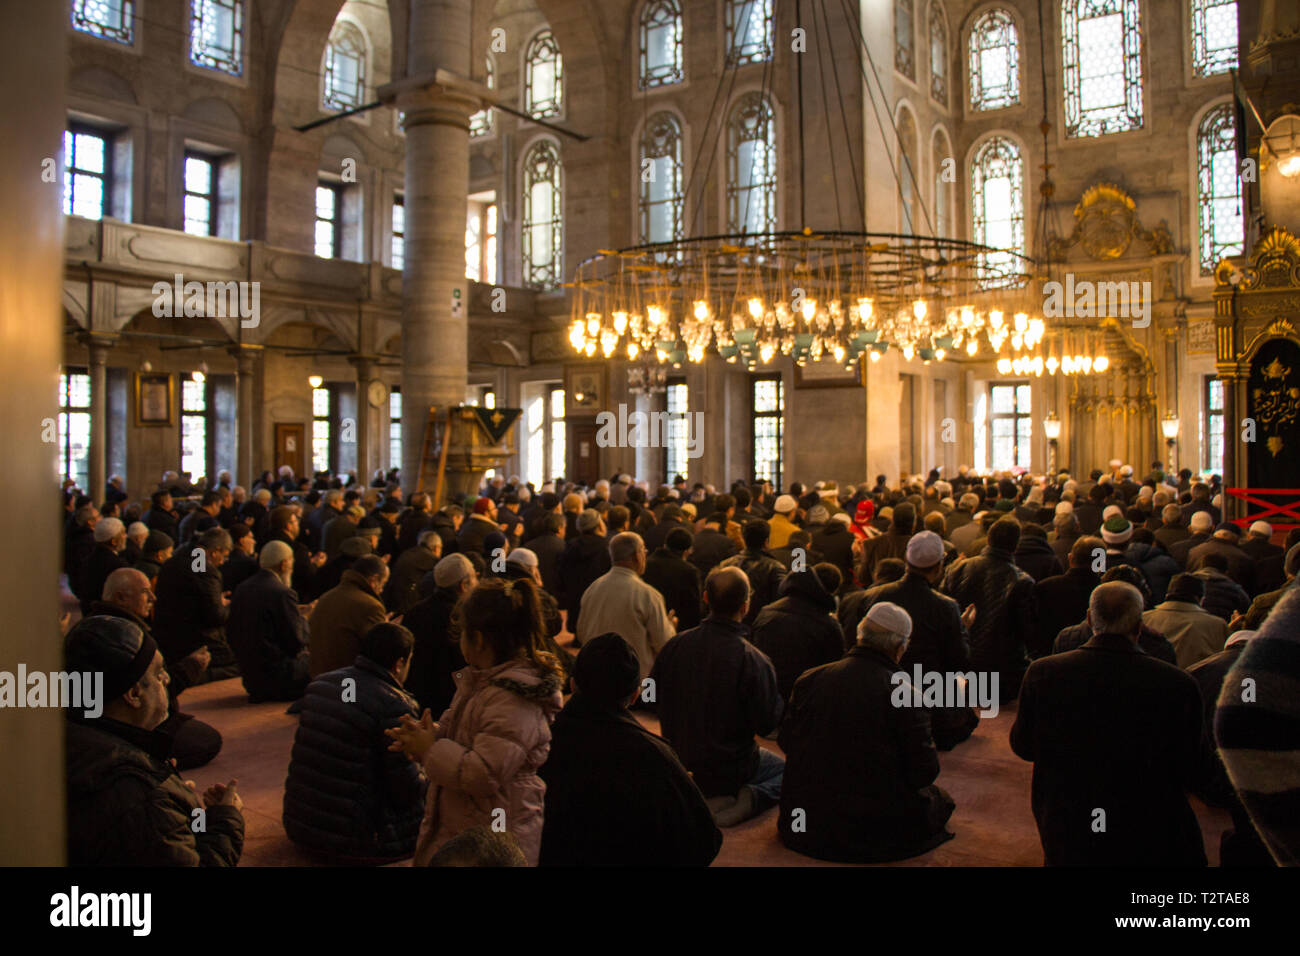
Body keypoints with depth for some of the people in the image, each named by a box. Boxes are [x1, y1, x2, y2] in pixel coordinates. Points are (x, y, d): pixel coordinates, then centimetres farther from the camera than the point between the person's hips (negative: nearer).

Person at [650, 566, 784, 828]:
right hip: (731, 766, -5)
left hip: (680, 760, 5)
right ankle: (749, 799, -8)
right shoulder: (753, 661, -25)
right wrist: (778, 696, 1)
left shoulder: (674, 646, -11)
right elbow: (766, 725, -17)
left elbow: (653, 695, 2)